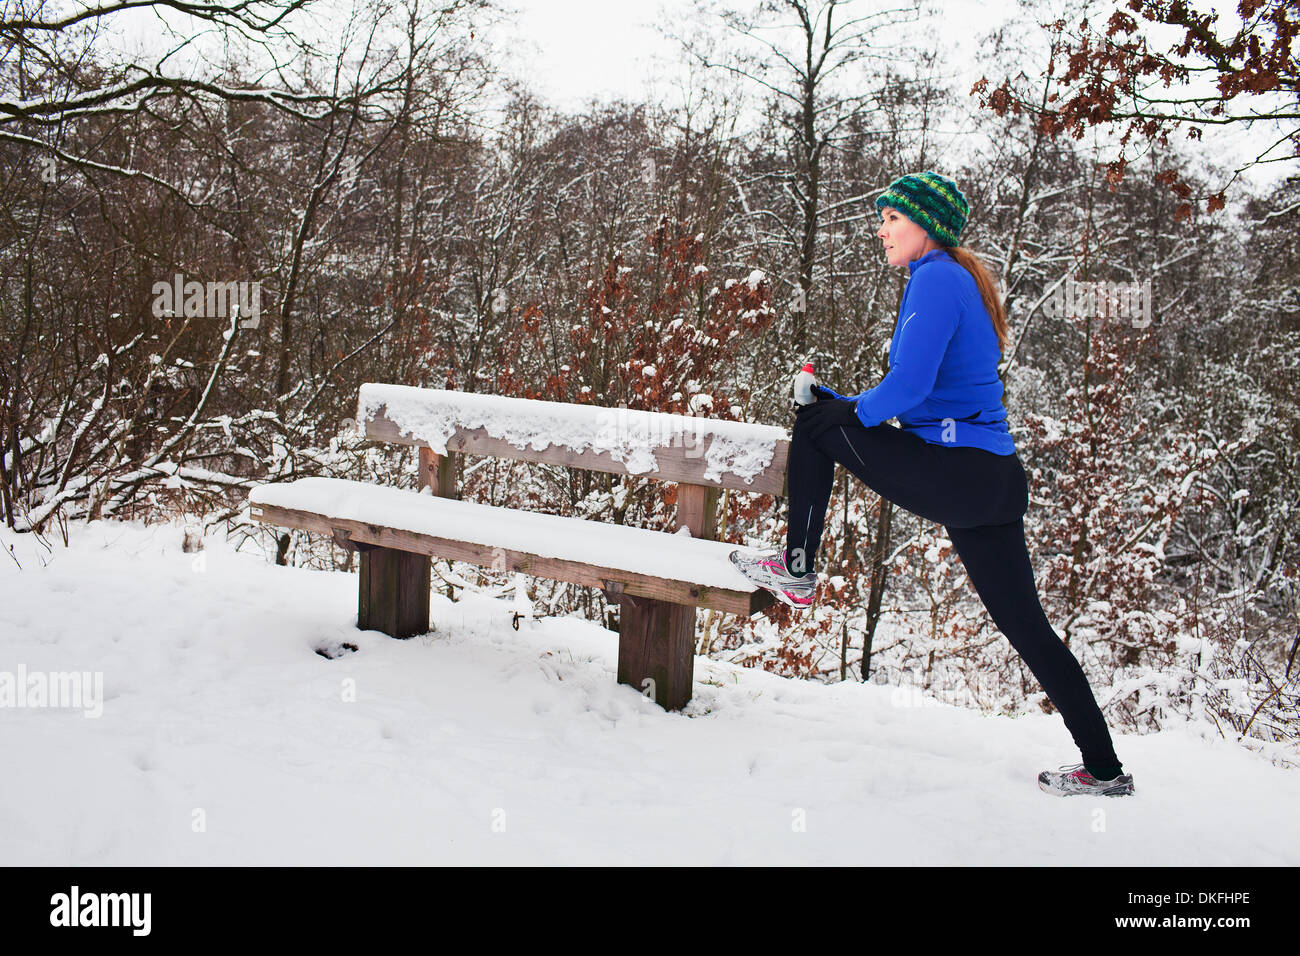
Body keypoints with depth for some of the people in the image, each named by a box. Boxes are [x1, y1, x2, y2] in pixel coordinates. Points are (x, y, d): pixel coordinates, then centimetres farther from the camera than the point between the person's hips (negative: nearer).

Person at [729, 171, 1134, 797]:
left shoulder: (937, 278, -7)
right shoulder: (963, 282, 23)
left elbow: (910, 383, -18)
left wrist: (848, 412, 1)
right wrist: (847, 405, 21)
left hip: (954, 474, -10)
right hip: (996, 482, 10)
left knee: (816, 425, 3)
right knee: (1026, 624, 12)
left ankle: (796, 570, 10)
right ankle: (1104, 768, 16)